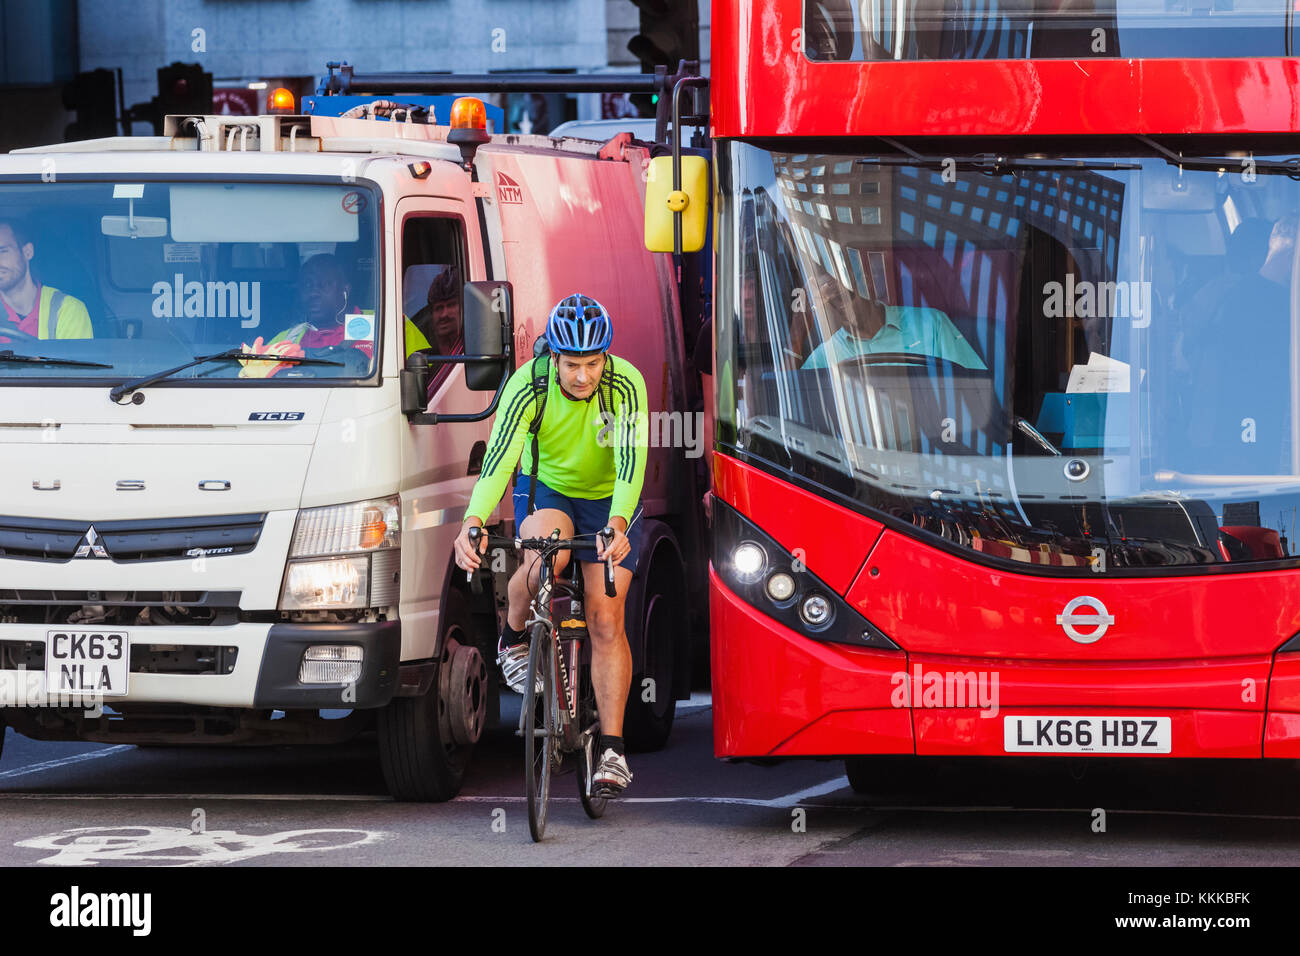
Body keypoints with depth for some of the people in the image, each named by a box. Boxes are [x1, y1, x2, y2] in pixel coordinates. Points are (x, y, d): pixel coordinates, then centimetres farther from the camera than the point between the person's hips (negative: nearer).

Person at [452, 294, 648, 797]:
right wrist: (474, 521, -51)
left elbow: (630, 463, -36)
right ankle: (515, 636, -4)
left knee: (606, 619, -11)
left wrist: (617, 525, -54)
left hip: (608, 500, 0)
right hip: (546, 490, 0)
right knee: (545, 556, -35)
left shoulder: (626, 385, -27)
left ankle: (612, 750, -7)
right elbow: (499, 457, -35)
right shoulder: (528, 385, -26)